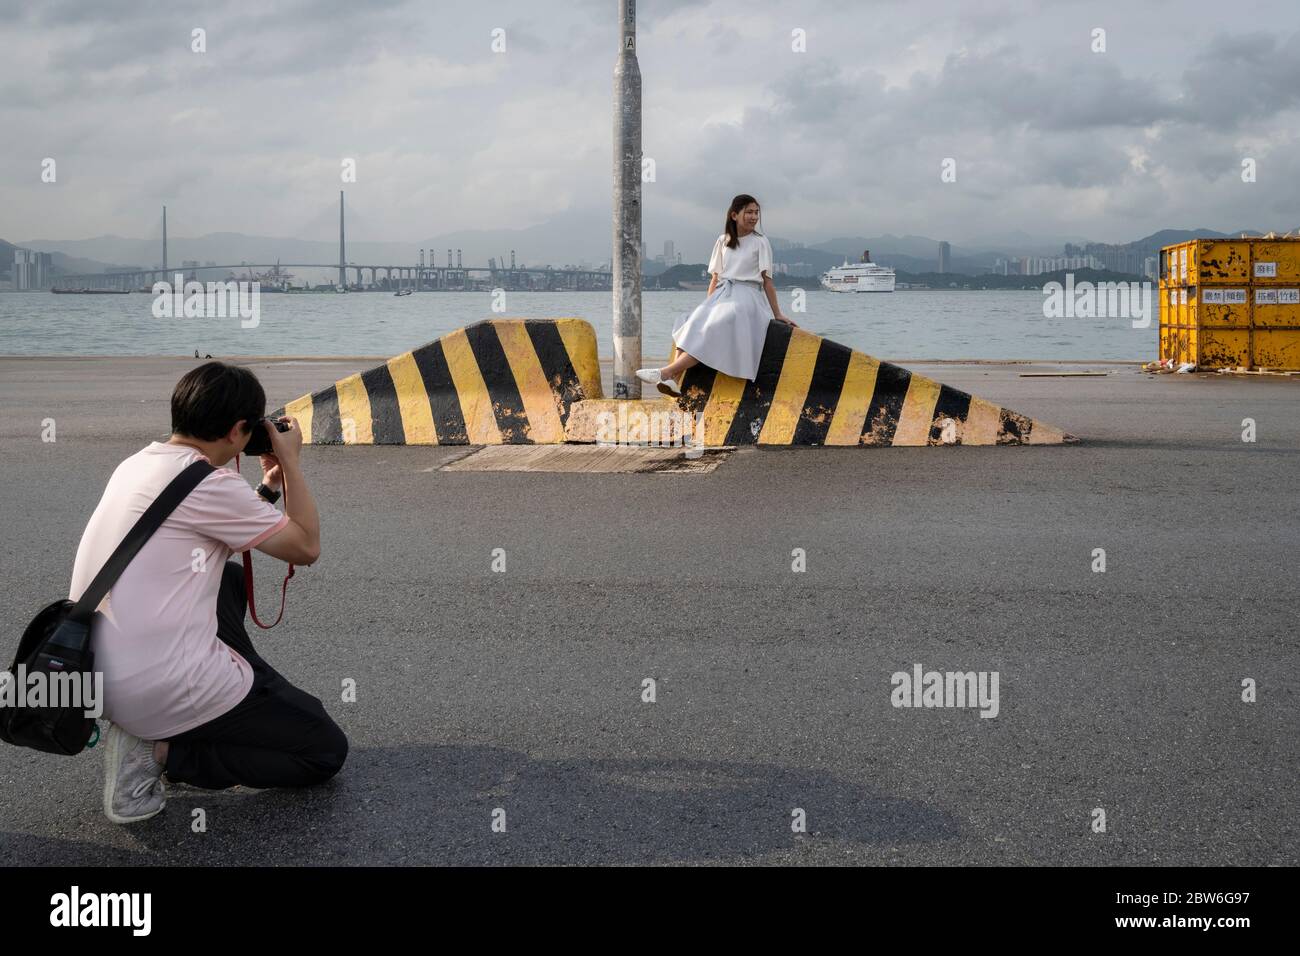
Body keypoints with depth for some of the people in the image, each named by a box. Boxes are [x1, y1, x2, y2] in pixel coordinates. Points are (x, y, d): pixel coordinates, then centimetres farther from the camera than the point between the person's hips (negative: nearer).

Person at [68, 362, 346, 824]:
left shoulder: (137, 464, 10)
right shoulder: (207, 484, -16)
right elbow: (307, 547, -5)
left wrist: (269, 486, 24)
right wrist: (291, 462, 5)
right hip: (162, 693, -9)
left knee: (230, 577, 31)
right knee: (326, 751, 5)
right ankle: (161, 752, -4)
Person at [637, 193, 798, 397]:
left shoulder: (760, 242, 5)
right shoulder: (723, 241, 16)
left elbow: (767, 280, 3)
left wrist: (777, 314, 0)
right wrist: (708, 307, 8)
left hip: (746, 297, -5)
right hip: (722, 295, 5)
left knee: (713, 329, -32)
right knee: (693, 324, -25)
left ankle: (667, 372, -44)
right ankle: (671, 380, -41)